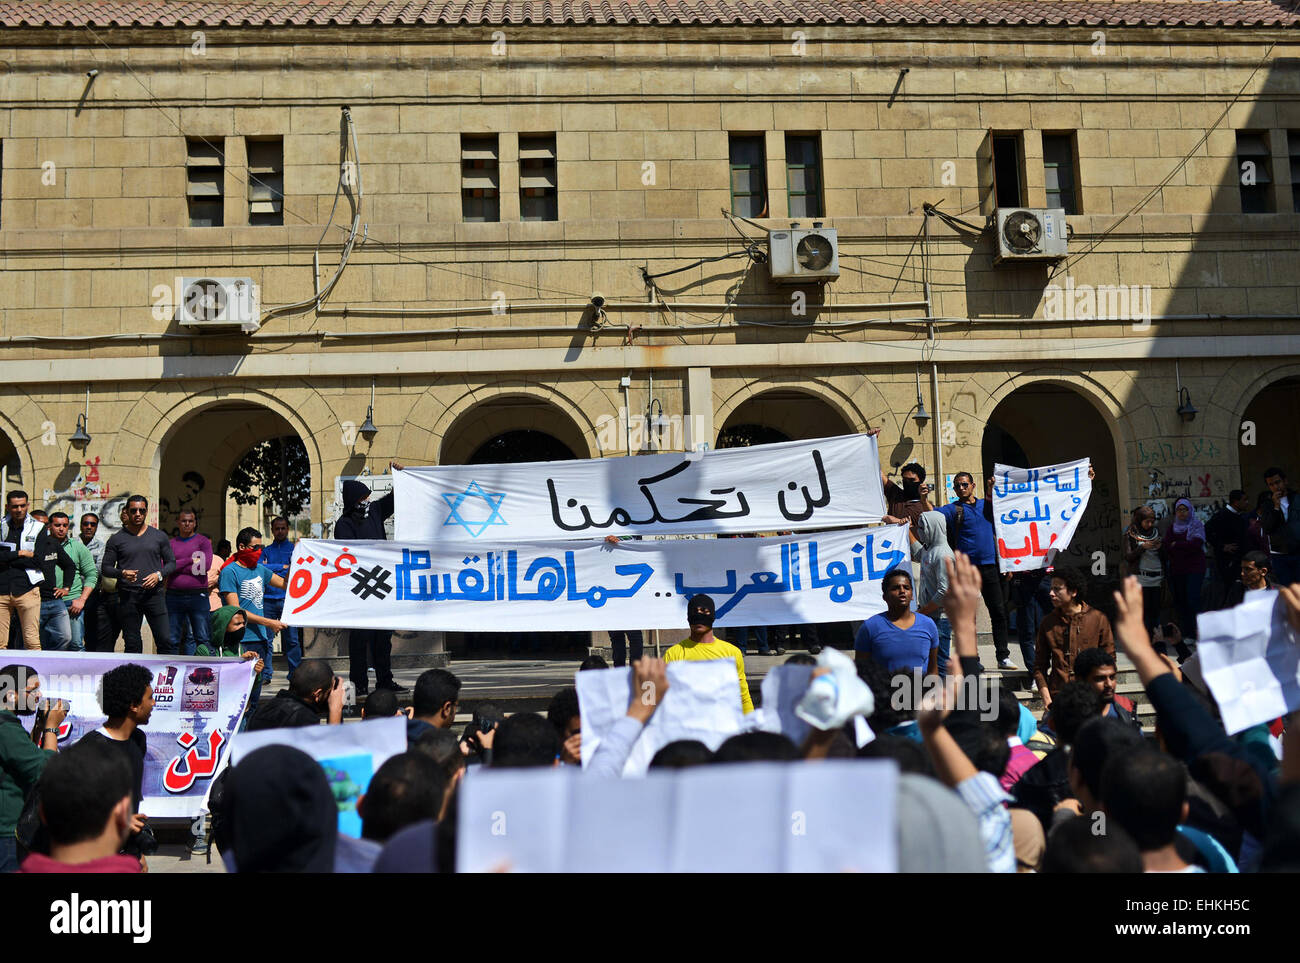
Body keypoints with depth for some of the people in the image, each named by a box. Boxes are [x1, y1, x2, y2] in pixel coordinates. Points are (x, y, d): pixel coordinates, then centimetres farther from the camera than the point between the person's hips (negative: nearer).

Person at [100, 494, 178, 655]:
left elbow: (171, 563, 13)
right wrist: (122, 573, -14)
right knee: (132, 644, 4)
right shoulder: (116, 539, 7)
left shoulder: (159, 537, 10)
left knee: (165, 640, -7)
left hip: (154, 594, 0)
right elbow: (105, 568, 7)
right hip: (128, 597, 0)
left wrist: (159, 575, -7)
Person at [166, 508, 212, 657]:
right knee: (172, 640, 4)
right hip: (174, 596, 2)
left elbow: (205, 565, -8)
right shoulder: (170, 543, 13)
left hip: (198, 596, -2)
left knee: (203, 639, -2)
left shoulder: (203, 541, 7)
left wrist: (178, 566, -4)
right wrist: (191, 560, -10)